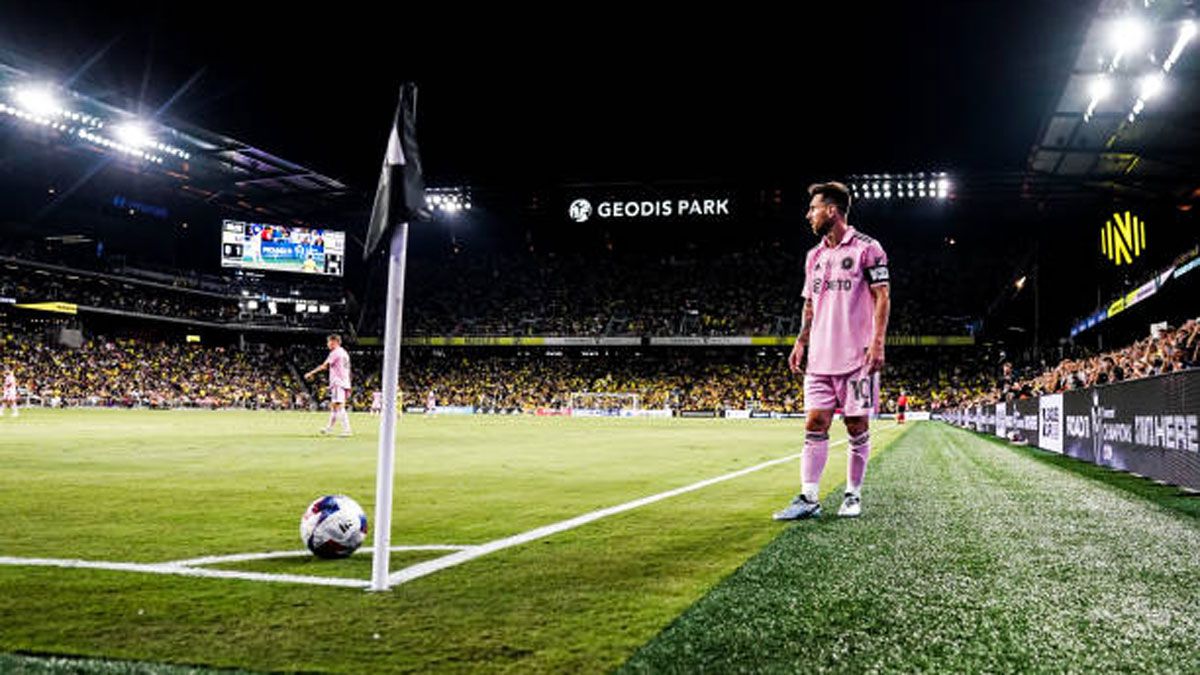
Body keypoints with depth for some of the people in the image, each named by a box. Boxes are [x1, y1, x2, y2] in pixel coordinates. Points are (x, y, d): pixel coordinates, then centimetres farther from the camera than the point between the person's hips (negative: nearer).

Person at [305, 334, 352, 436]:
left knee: (339, 406, -13)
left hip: (338, 383, -10)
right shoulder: (344, 353, 19)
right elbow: (348, 371, 21)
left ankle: (347, 430, -19)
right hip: (345, 383, 10)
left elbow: (324, 366, -15)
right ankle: (329, 428, 26)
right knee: (333, 405, 18)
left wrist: (311, 373, -9)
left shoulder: (335, 352, -8)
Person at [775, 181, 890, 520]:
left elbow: (882, 298, -6)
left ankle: (853, 495, 14)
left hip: (857, 357, -6)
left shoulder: (867, 248, -3)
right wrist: (800, 343, 14)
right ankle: (808, 498, 2)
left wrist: (877, 342, -14)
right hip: (820, 358, 6)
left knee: (857, 426, 2)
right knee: (815, 424, 1)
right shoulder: (814, 256, 16)